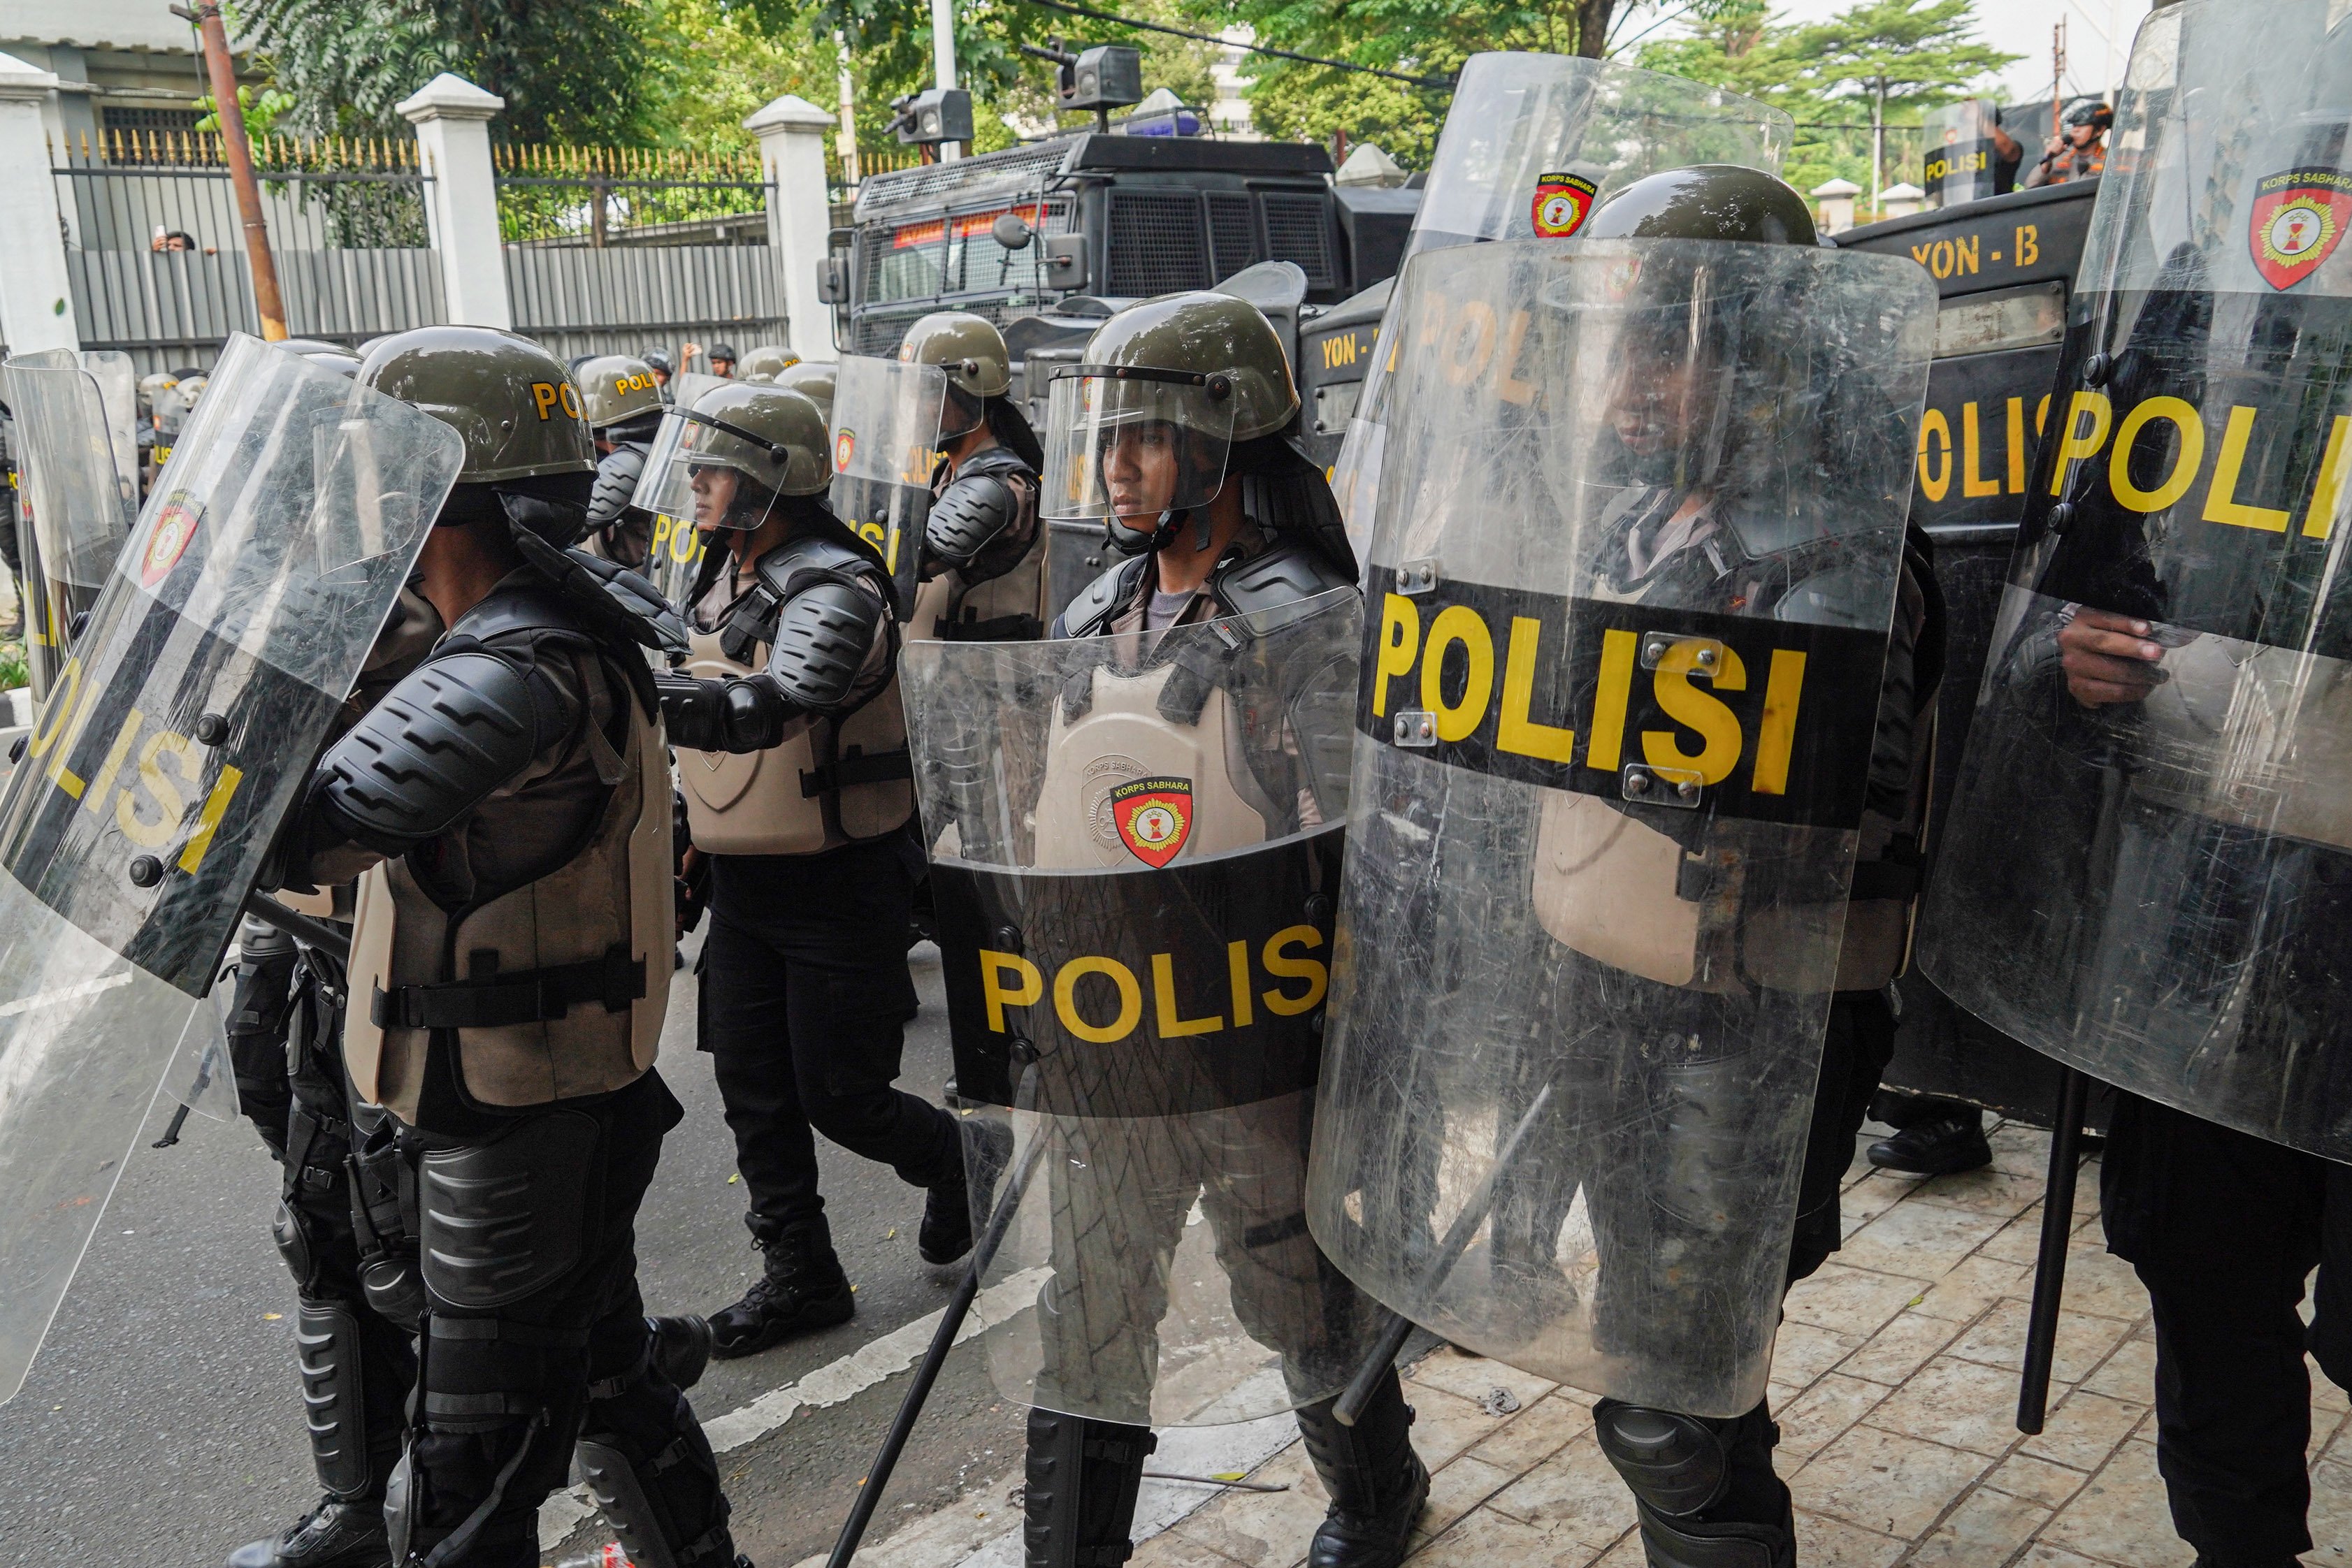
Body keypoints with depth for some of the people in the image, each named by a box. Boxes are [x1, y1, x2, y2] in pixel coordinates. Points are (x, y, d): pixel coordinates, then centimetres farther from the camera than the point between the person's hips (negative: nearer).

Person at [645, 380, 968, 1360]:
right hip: (744, 881, 8)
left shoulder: (832, 590, -21)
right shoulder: (721, 576, 7)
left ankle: (952, 1161, 31)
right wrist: (694, 833, 21)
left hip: (840, 884, -8)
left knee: (840, 1096, 0)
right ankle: (798, 1278, 25)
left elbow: (772, 705, -40)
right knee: (755, 1094, 11)